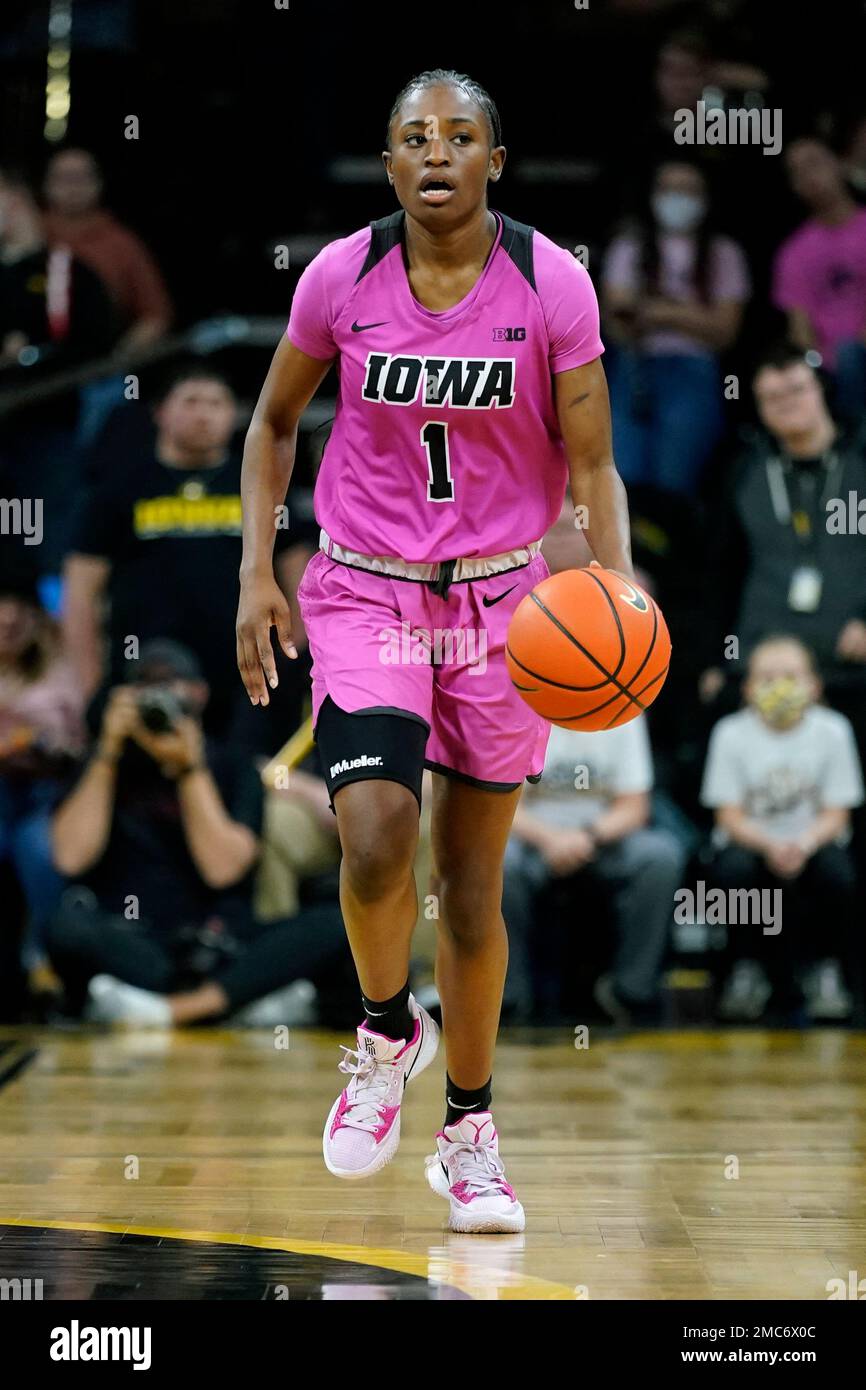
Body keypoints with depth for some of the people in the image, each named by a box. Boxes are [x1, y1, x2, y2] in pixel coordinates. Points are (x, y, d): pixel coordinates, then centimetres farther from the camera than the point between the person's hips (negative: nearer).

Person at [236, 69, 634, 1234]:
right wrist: (256, 571, 0)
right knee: (376, 841, -21)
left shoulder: (552, 286, -11)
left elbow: (592, 464, -7)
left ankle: (469, 1132, 25)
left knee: (473, 883, 8)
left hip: (501, 600, 0)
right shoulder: (340, 277, -8)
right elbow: (274, 418, 7)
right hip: (365, 592, 0)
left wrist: (615, 593, -23)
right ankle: (388, 1031, 11)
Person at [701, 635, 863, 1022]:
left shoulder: (831, 730, -9)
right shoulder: (733, 733, -9)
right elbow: (730, 816, -9)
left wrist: (805, 843, -29)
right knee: (733, 869, -33)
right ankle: (747, 970, -8)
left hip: (812, 844, 0)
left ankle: (824, 971, -5)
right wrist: (769, 844, -29)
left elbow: (835, 814, -7)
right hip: (750, 842, 0)